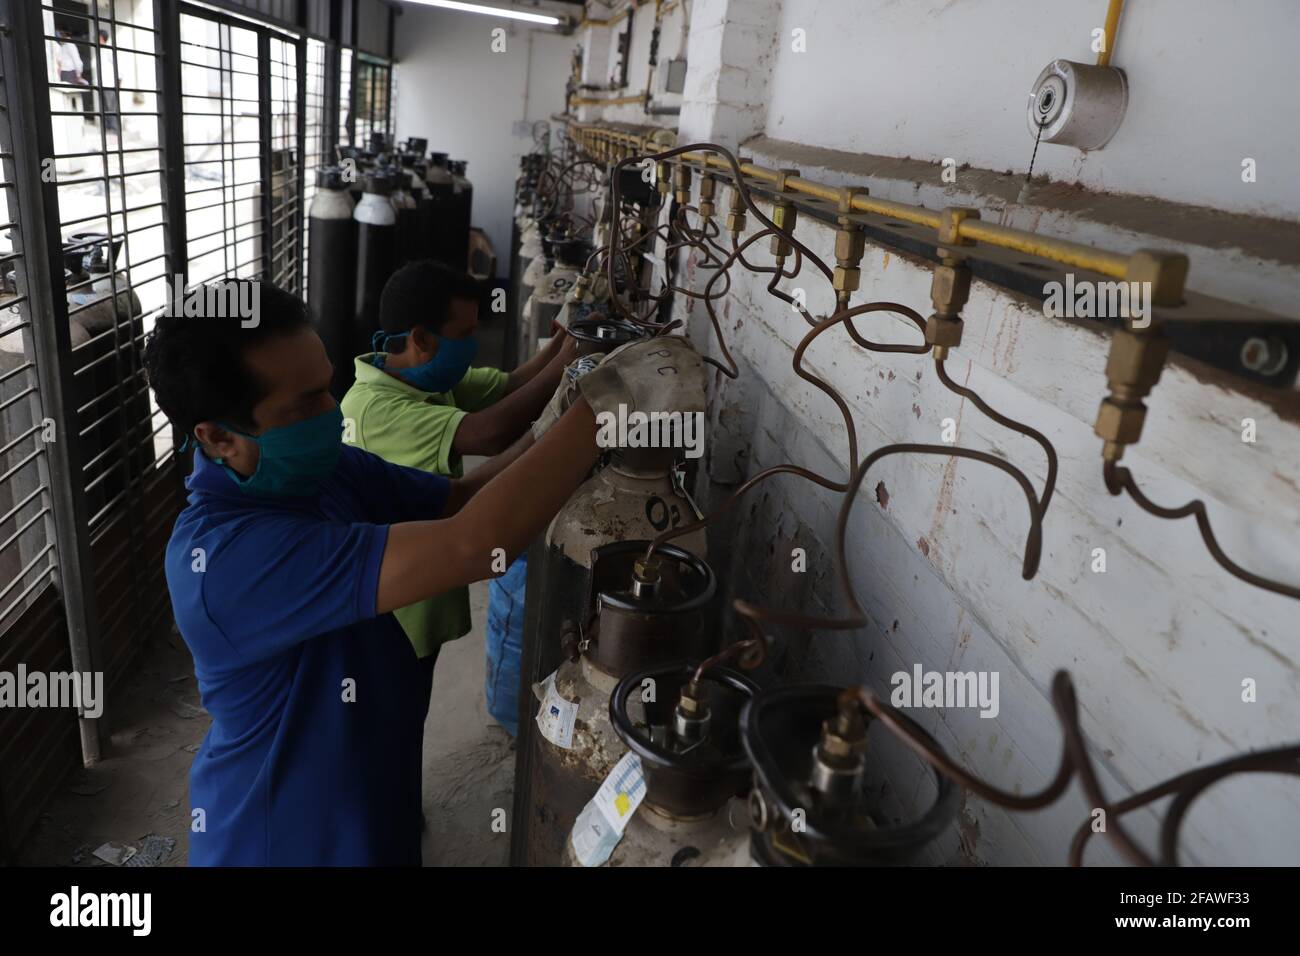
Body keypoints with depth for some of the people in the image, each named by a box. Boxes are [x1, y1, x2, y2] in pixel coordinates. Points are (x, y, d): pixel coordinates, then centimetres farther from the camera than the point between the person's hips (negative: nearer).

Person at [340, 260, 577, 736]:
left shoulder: (430, 380, -1)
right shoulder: (375, 407, -30)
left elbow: (510, 386, -2)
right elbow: (488, 433, -41)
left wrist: (567, 337, -16)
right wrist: (566, 363, -33)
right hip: (389, 616, -8)